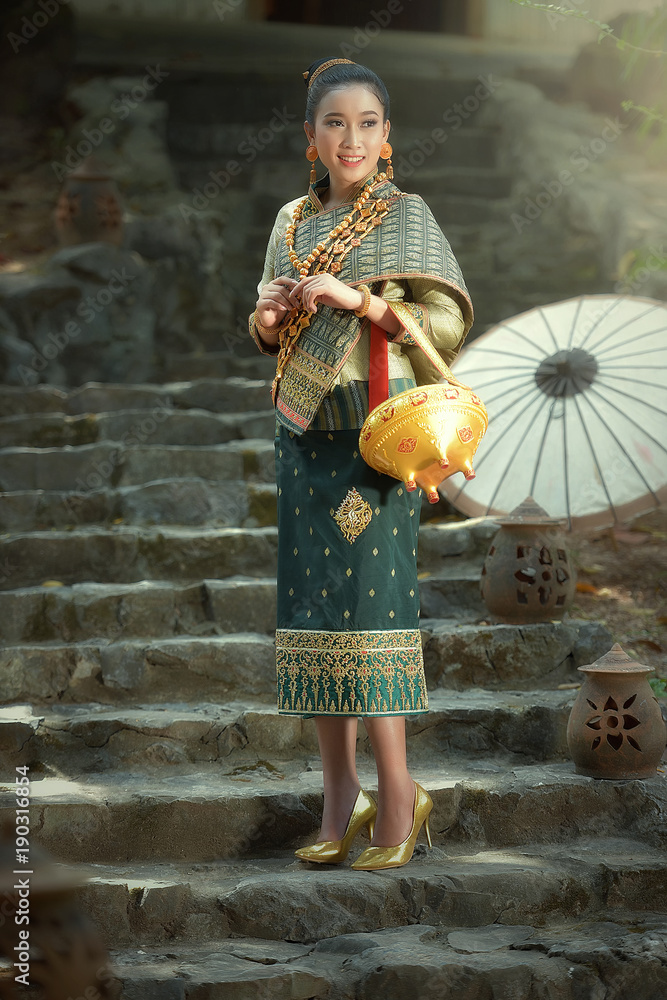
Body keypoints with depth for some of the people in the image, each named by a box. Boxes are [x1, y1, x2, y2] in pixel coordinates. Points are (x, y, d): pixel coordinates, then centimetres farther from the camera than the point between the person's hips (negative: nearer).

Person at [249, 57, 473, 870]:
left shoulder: (405, 216, 0)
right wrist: (266, 317, -2)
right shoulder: (291, 222, 13)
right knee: (312, 602, 2)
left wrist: (357, 299, -16)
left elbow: (448, 319, -7)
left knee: (366, 601, -10)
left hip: (377, 430, -5)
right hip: (303, 430, 5)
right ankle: (340, 792, 10)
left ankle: (396, 791, -1)